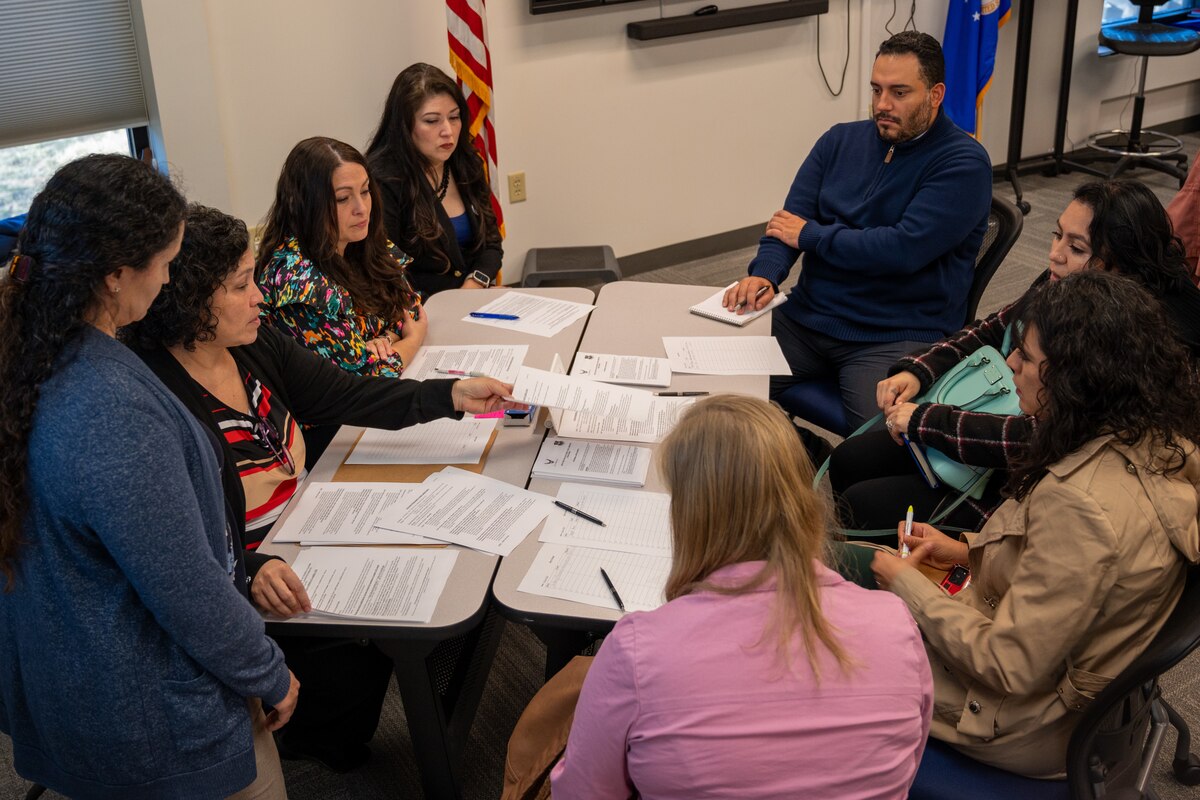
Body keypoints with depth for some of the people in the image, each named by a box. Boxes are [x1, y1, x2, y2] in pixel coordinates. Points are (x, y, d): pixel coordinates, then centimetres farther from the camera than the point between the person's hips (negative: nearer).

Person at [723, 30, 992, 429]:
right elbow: (789, 222, 6)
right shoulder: (841, 140, 11)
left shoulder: (964, 163, -7)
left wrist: (811, 235, -8)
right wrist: (764, 274, -15)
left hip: (898, 335, -5)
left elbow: (904, 249, -18)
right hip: (806, 317, 5)